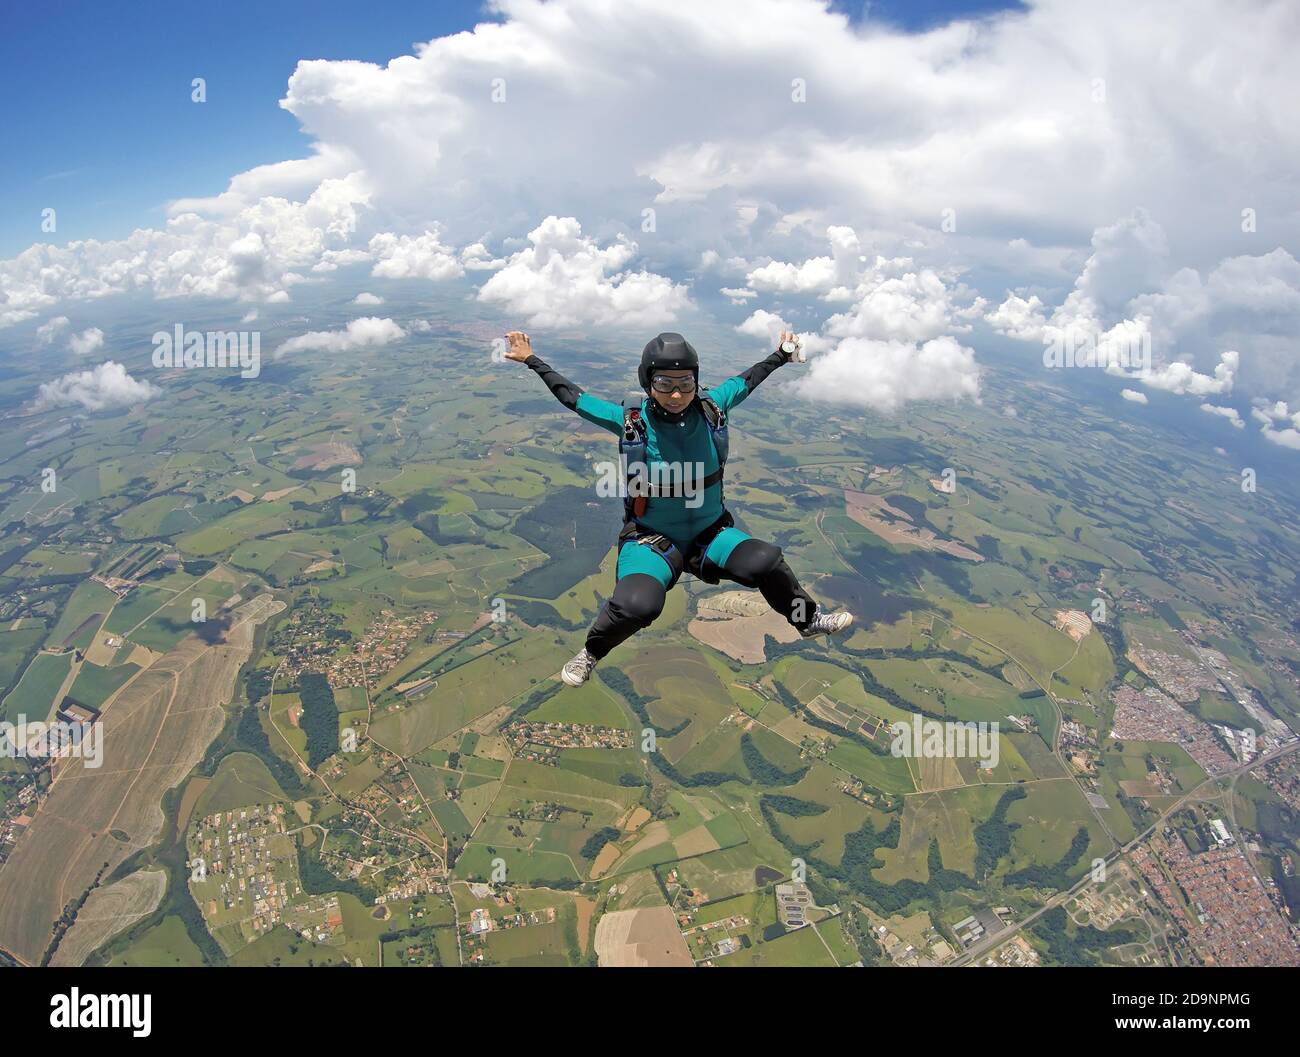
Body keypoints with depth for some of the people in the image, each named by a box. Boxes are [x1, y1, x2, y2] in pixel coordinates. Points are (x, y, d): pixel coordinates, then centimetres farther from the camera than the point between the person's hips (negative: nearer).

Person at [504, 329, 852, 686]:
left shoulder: (710, 407, -10)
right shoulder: (632, 419, -15)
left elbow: (746, 379, 10)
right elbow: (572, 396, -2)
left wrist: (781, 355, 24)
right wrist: (531, 359, 3)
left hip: (710, 534, 3)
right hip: (652, 538, -3)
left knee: (765, 561, -20)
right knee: (637, 605, -30)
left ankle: (808, 619, 13)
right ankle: (591, 651, 4)